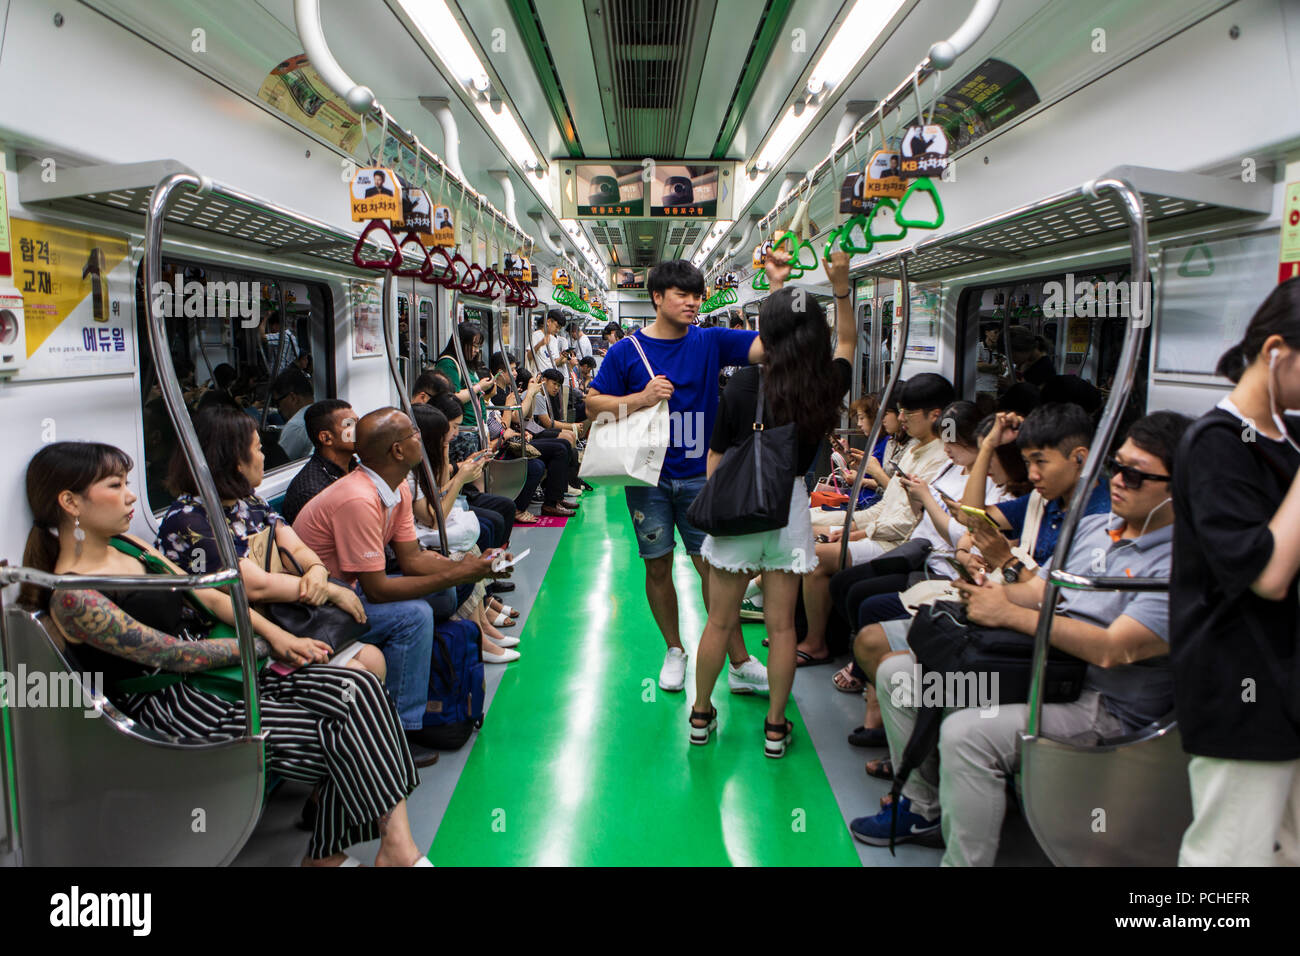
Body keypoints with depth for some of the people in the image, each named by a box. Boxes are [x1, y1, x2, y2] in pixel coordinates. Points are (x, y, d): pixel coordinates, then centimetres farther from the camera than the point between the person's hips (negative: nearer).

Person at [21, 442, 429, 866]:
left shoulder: (126, 544, 10)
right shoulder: (72, 597, -15)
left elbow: (204, 593, 10)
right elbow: (175, 655, -17)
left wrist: (275, 633, -4)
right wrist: (266, 646, -9)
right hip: (177, 711, -8)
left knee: (358, 688, -13)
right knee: (339, 738, -18)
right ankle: (398, 849, -2)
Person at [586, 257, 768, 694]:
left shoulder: (709, 342, 2)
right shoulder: (626, 351, 0)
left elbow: (769, 344, -7)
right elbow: (593, 404, 2)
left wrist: (778, 286, -17)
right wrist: (642, 398, -13)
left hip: (700, 474, 0)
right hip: (648, 477, 0)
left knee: (715, 564, 1)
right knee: (658, 565, 8)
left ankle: (739, 660, 11)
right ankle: (674, 651, 27)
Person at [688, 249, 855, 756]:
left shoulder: (745, 383, -13)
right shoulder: (827, 386, -6)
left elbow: (716, 455, -4)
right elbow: (847, 341, 17)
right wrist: (841, 287, 13)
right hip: (790, 504, 2)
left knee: (721, 621, 11)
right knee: (781, 624, 11)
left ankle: (701, 714, 26)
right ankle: (775, 727, 20)